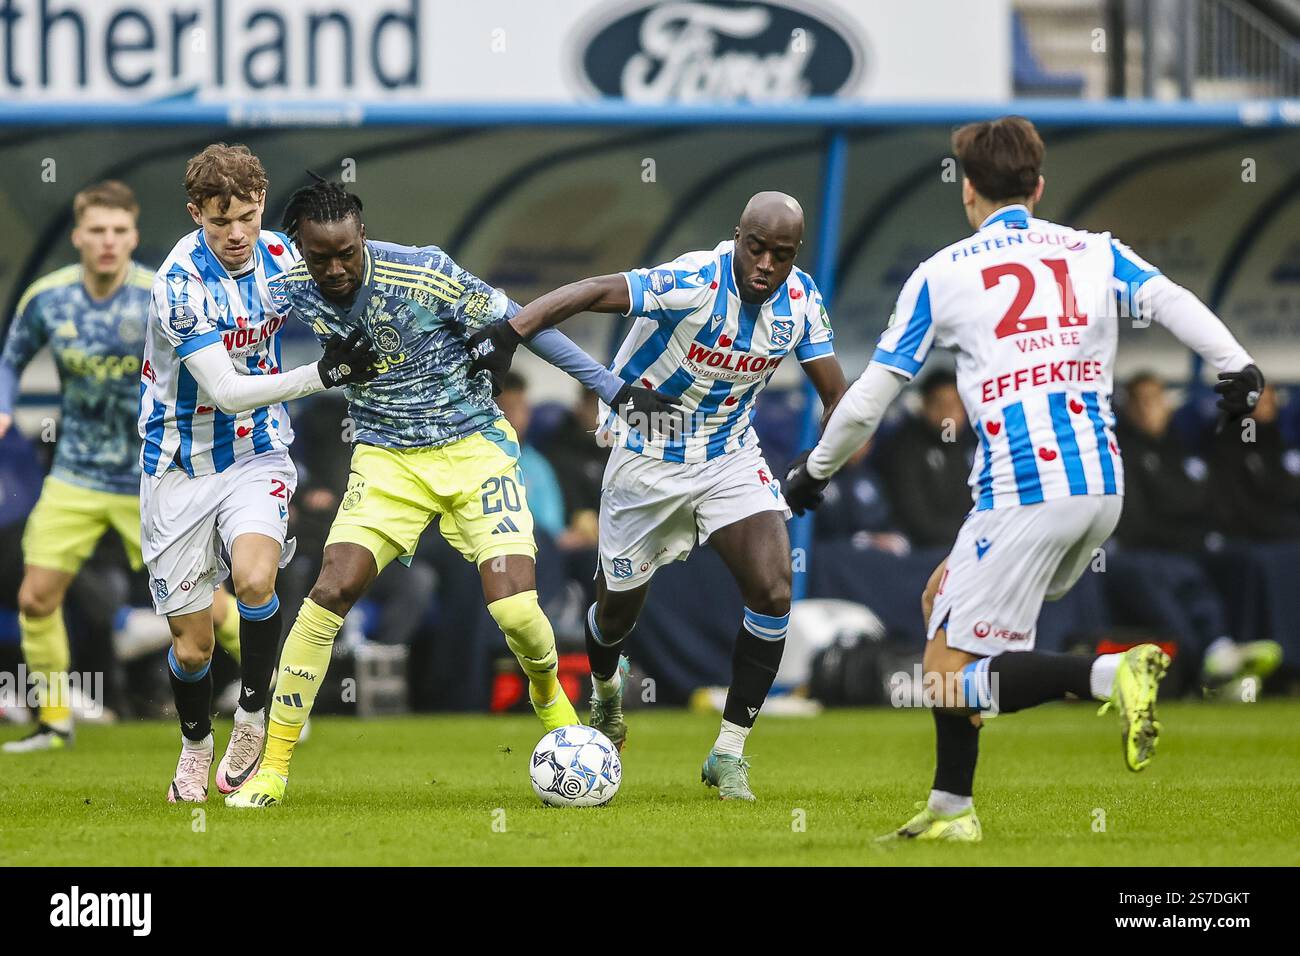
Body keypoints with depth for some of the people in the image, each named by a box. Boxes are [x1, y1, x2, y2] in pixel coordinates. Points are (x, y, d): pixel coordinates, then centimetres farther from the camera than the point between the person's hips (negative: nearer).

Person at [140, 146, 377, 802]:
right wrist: (321, 375, -31)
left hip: (257, 453, 3)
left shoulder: (278, 255, -4)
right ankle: (195, 746, 32)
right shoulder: (182, 283, -21)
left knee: (254, 577, -28)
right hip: (182, 469, -3)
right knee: (190, 644, 2)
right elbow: (224, 390, -25)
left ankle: (251, 718, -7)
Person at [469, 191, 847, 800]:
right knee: (619, 606, 12)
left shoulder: (799, 299, -11)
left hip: (730, 455, 4)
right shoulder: (696, 283, -29)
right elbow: (596, 292, -42)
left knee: (773, 591, -16)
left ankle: (729, 753, -4)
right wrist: (508, 333, -55)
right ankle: (605, 692, 49)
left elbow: (834, 393, 3)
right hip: (649, 459, -3)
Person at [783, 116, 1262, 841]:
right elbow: (1171, 300, -8)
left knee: (951, 679, -1)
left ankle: (1111, 674, -25)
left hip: (1023, 496, -6)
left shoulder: (942, 274, 5)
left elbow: (867, 402, 7)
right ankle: (951, 810, 23)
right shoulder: (1095, 251, 13)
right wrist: (1238, 368, -18)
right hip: (1103, 486, 6)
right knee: (944, 597, 24)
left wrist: (815, 471, 23)